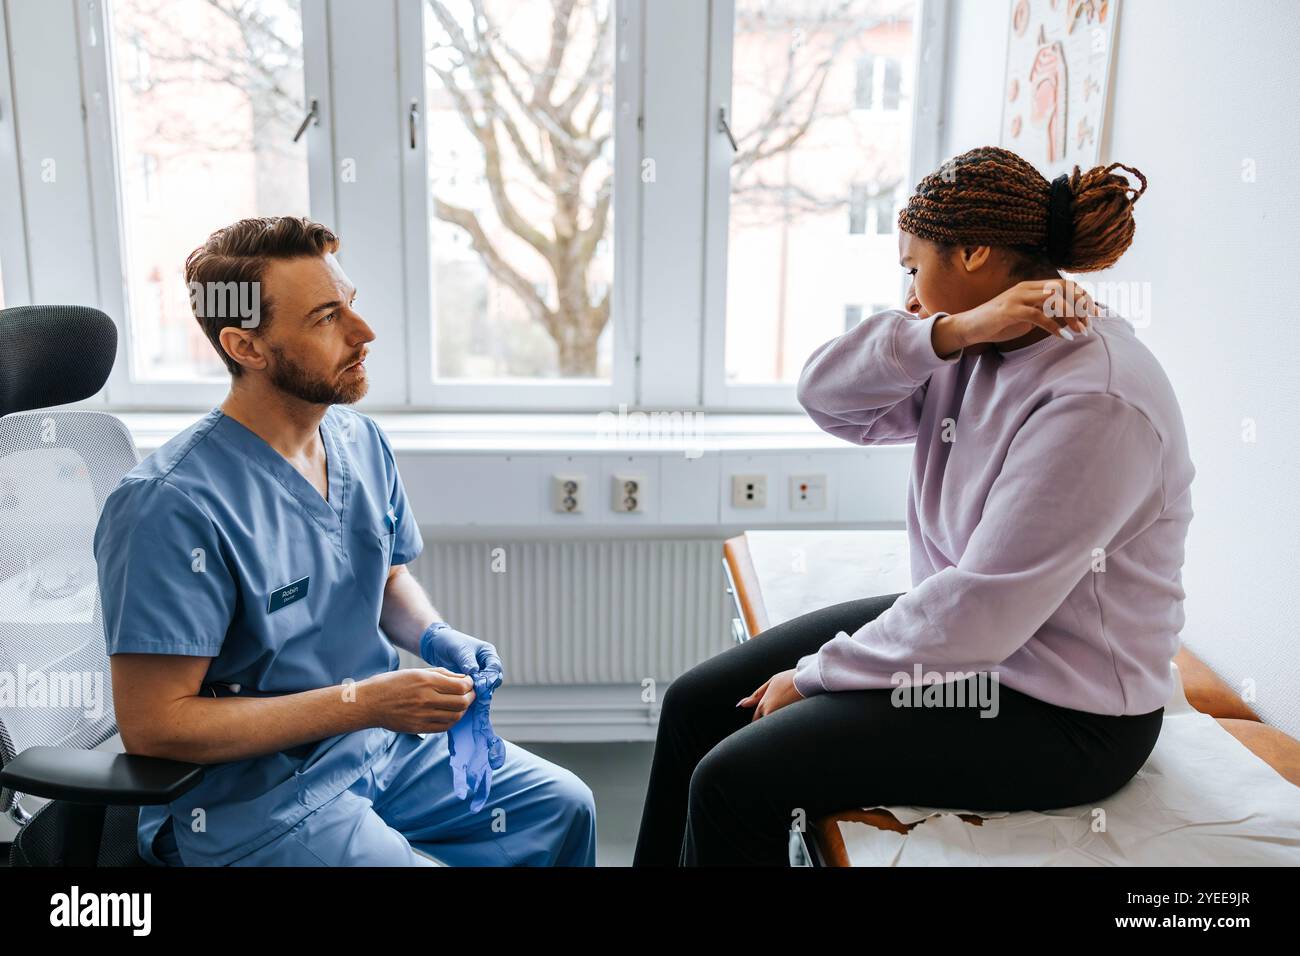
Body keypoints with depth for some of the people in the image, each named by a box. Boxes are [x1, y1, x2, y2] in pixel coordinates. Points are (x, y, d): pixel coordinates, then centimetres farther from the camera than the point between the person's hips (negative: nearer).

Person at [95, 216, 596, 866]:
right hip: (249, 798, -7)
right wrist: (365, 701, -25)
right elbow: (151, 725, -24)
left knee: (563, 807, 10)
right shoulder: (172, 503, -25)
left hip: (383, 740, 7)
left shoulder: (361, 441, -1)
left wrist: (437, 638, -7)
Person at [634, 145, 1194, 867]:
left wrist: (816, 676, -16)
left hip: (1060, 712, -8)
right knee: (696, 704, 4)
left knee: (734, 779, -17)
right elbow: (827, 395, -4)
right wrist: (949, 332, -21)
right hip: (960, 628, 9)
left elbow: (983, 605, -27)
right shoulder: (980, 350, 2)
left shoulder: (1093, 400, -26)